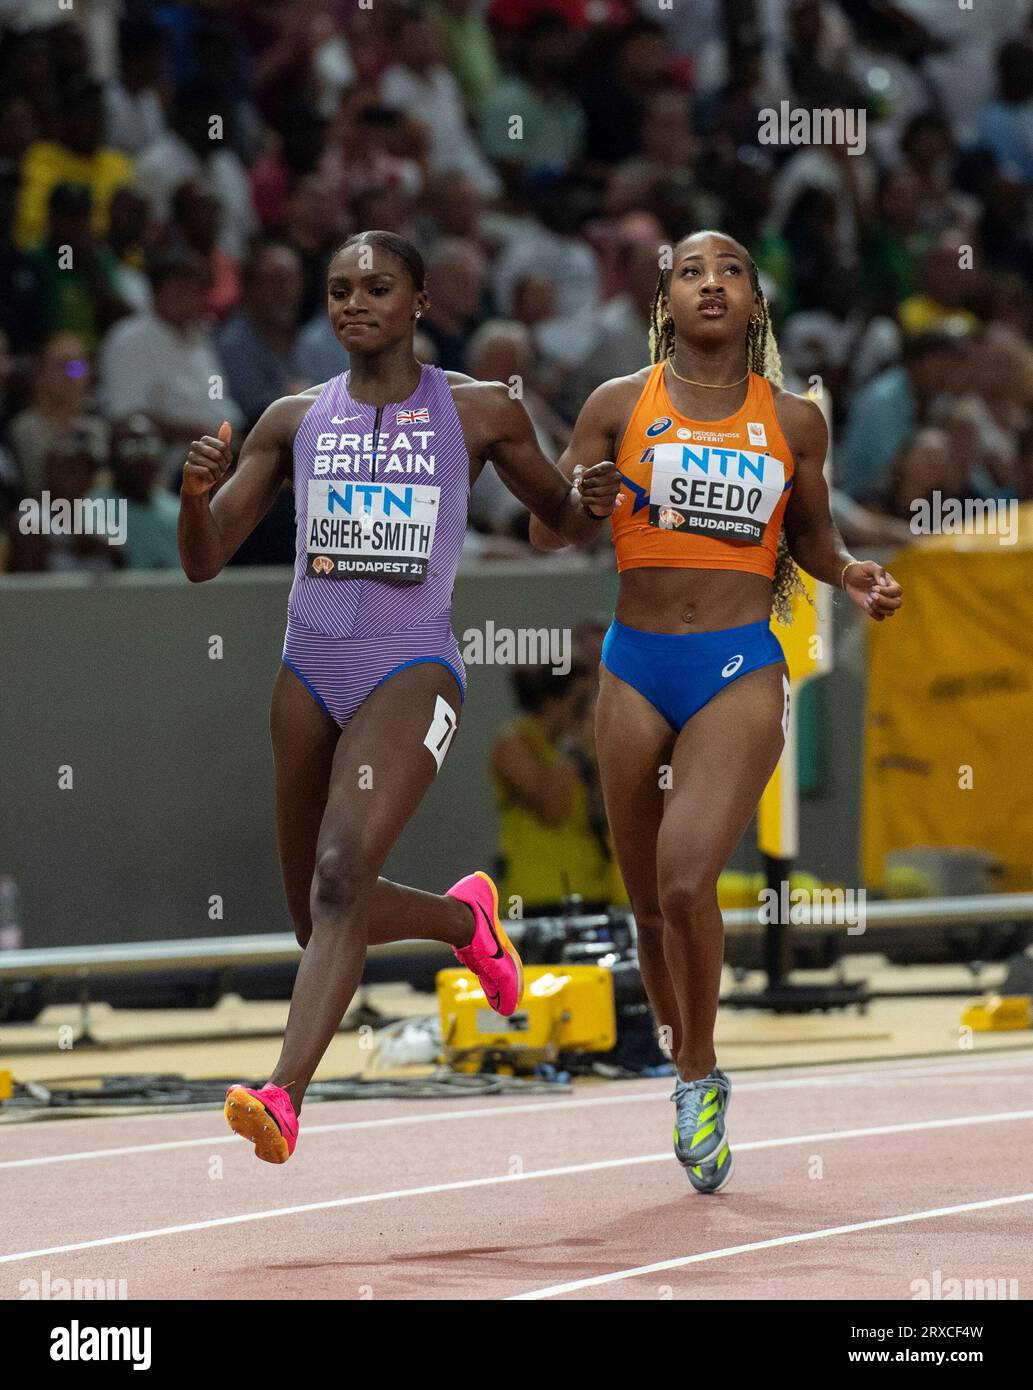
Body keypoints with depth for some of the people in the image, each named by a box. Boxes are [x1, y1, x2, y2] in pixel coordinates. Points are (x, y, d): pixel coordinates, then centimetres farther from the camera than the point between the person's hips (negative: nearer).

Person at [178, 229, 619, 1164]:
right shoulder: (293, 420, 9)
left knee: (340, 879, -25)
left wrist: (597, 498, -8)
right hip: (311, 672, 5)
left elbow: (565, 522, 16)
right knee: (319, 915, 13)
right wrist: (196, 491, -14)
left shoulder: (480, 412, 3)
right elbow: (204, 562, 8)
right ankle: (465, 918, 44)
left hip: (412, 672, -5)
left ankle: (284, 1097, -34)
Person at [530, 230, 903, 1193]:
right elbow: (545, 533, 5)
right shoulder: (620, 405, 3)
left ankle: (702, 1076, -2)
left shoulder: (793, 422, 6)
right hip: (637, 668, 2)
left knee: (686, 880, -21)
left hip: (741, 673, -2)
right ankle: (689, 1075, 30)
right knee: (650, 904, 8)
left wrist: (849, 573, 1)